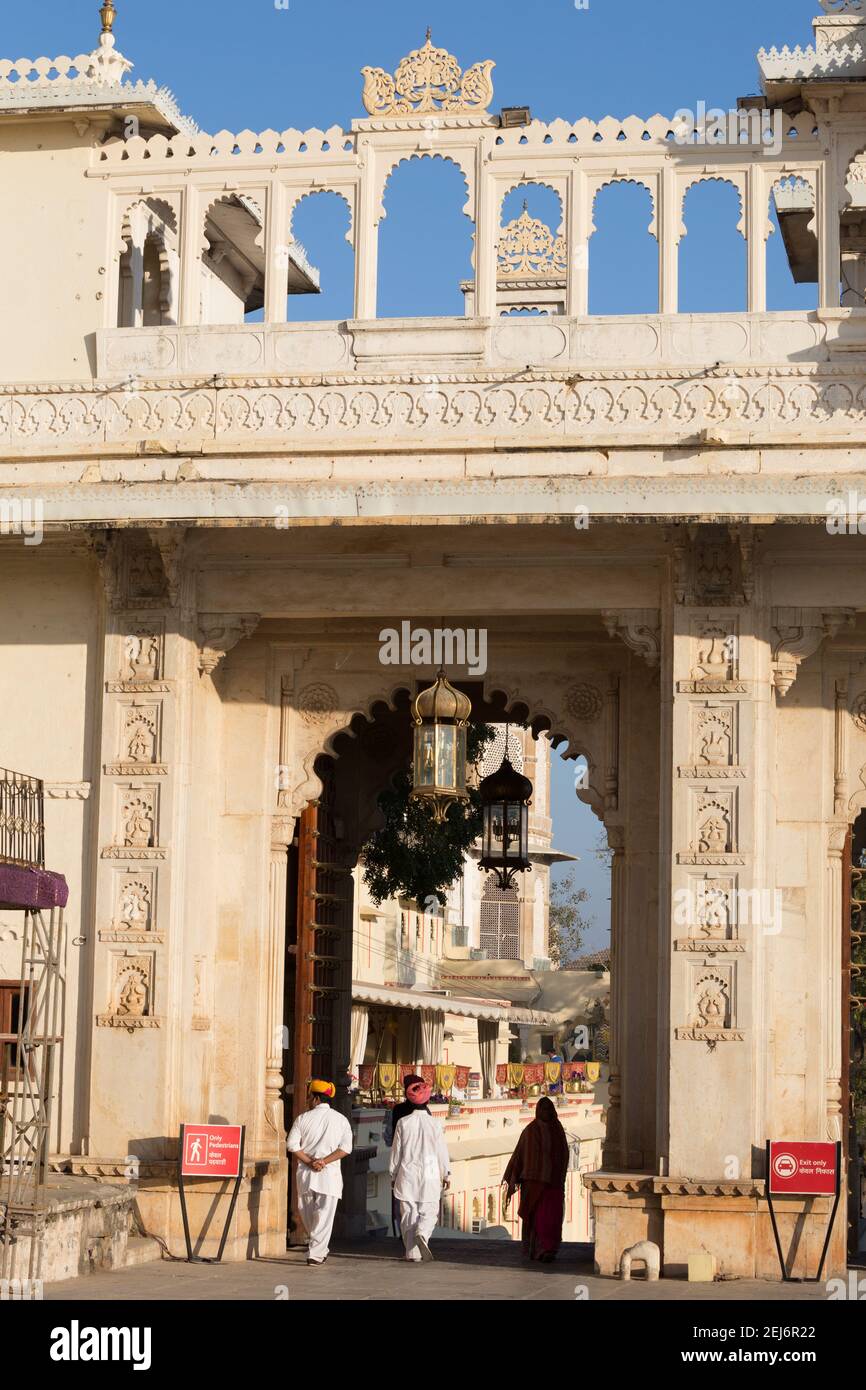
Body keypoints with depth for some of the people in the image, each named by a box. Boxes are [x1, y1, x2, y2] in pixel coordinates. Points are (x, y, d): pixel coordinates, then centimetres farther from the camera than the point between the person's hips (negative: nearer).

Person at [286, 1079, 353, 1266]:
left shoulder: (303, 1118, 2)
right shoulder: (341, 1120, 3)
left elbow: (292, 1144, -6)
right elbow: (345, 1147, -7)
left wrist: (309, 1161, -5)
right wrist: (324, 1161, -9)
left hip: (306, 1173, 1)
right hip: (330, 1174, 0)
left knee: (308, 1215, 16)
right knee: (324, 1215, -2)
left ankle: (319, 1250, 24)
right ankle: (316, 1254, -10)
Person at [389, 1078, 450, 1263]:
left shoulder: (403, 1123, -3)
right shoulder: (434, 1123, -5)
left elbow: (396, 1150, 2)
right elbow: (441, 1150, 0)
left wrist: (393, 1175, 12)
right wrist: (446, 1173, 11)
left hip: (407, 1173, 1)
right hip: (429, 1175, -1)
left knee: (408, 1213, 6)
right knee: (429, 1210, 7)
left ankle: (412, 1252, 2)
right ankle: (422, 1233, -23)